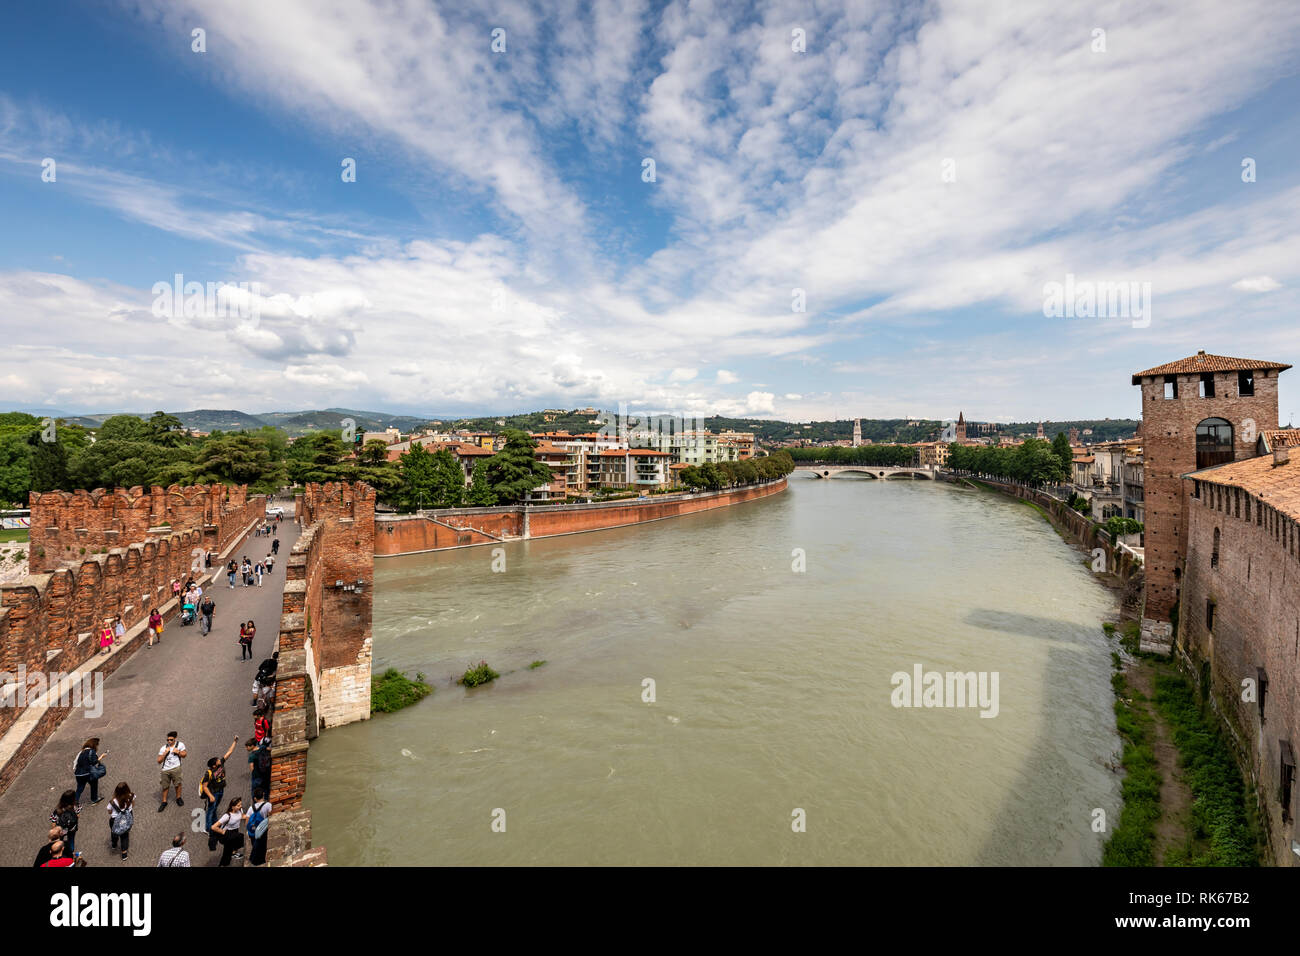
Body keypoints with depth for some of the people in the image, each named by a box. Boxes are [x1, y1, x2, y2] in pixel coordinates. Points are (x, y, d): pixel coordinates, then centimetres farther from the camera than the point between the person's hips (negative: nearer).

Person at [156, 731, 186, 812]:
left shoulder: (180, 745, 3)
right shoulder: (163, 748, 4)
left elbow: (184, 755, 7)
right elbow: (159, 761, 2)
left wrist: (178, 752, -11)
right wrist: (165, 753, -12)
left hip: (175, 768, -1)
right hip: (165, 769, 1)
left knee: (178, 784, -3)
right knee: (165, 786, 5)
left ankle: (178, 798, 18)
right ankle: (164, 801, 21)